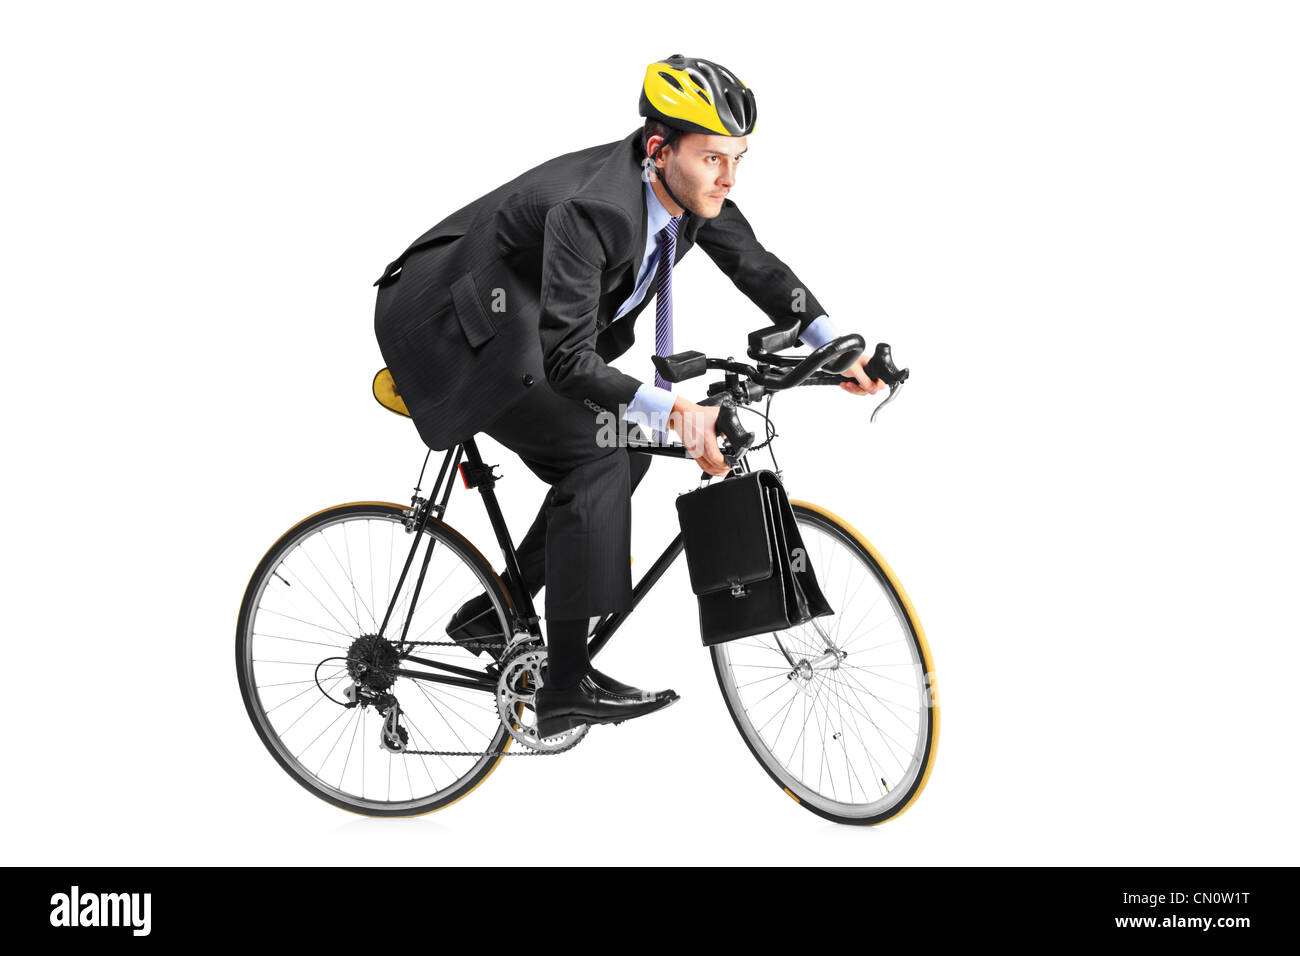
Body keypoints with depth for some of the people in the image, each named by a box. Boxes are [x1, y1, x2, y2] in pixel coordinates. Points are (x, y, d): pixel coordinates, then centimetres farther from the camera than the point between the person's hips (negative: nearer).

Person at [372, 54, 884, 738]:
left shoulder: (693, 191, -9)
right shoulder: (589, 210, -34)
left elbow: (756, 265, 6)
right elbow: (569, 360, -37)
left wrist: (832, 344, -4)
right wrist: (671, 410, -47)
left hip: (516, 324, 9)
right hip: (448, 327, -9)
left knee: (624, 450, 7)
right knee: (598, 454, -20)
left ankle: (496, 612, 17)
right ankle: (567, 686, -18)